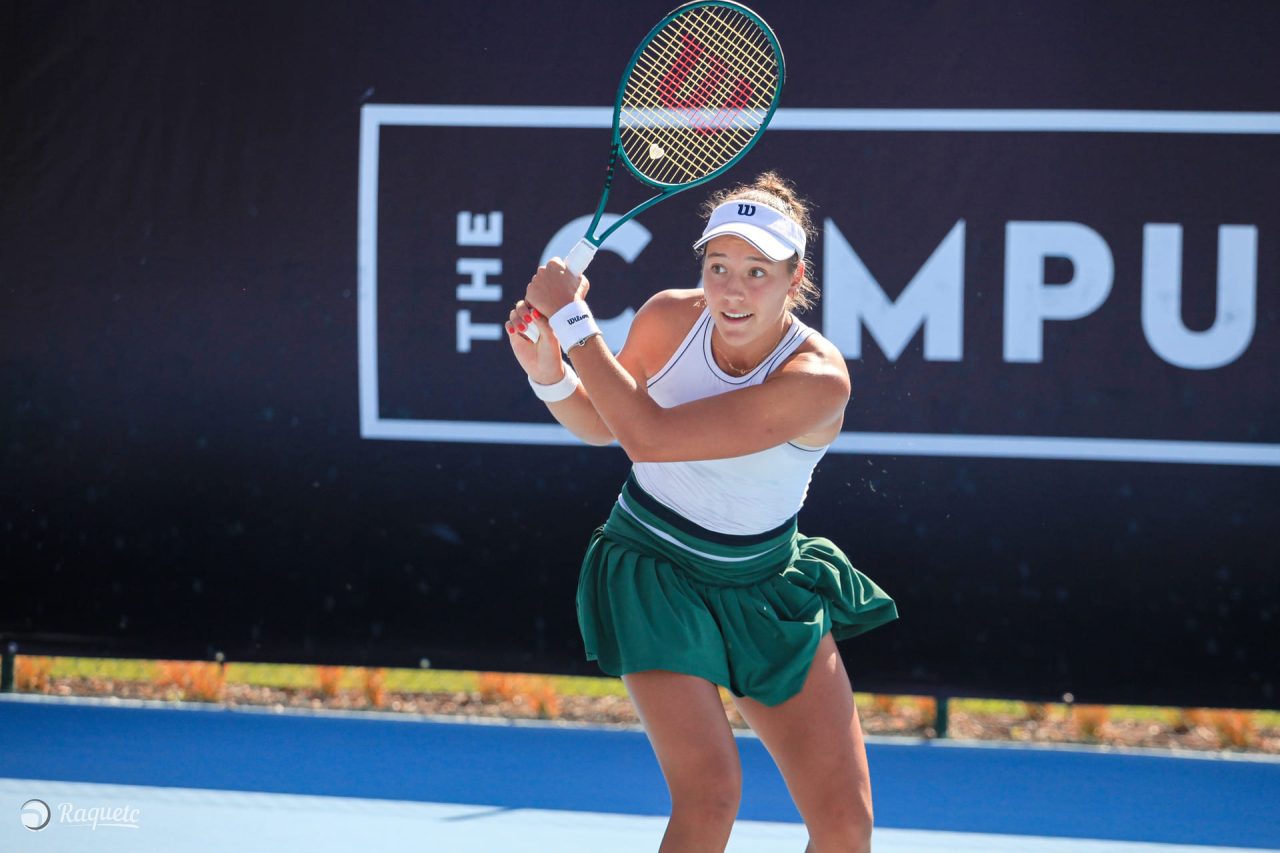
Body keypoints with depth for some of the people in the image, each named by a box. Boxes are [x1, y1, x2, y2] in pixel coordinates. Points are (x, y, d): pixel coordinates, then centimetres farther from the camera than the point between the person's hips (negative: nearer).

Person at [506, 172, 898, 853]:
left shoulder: (818, 380, -25)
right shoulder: (669, 319, -13)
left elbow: (649, 437, -31)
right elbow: (602, 425, 6)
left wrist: (572, 321, -28)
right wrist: (549, 372, -15)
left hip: (766, 590, 0)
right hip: (654, 574, 0)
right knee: (710, 796, -20)